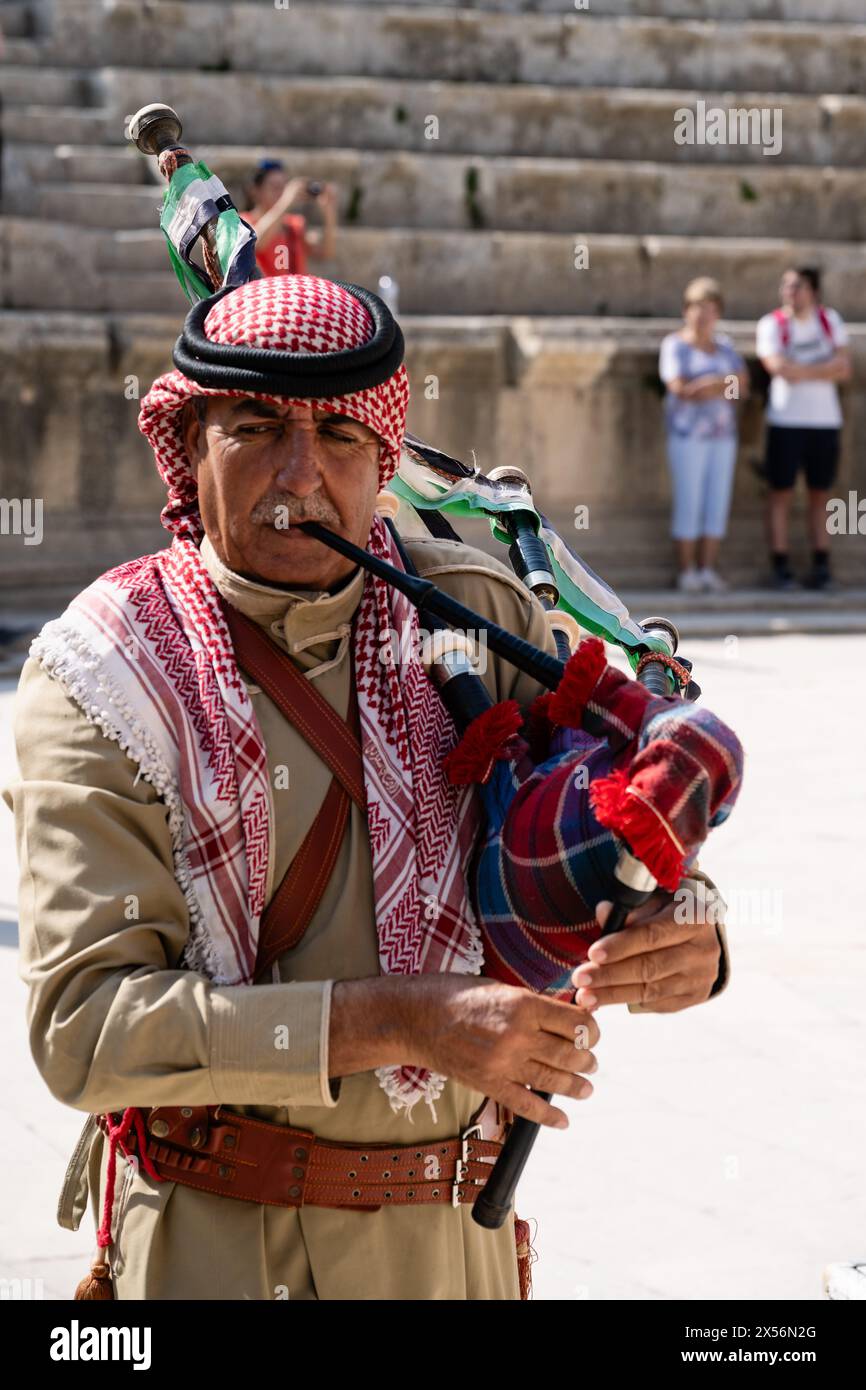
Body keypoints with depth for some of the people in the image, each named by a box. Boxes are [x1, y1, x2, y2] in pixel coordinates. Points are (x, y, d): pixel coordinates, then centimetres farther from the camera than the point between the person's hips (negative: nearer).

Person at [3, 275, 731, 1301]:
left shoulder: (477, 611, -2)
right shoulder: (104, 677, -12)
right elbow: (84, 1023, -20)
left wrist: (686, 938, -19)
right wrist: (404, 1020, -27)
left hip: (453, 1230, 4)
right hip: (216, 1244, -3)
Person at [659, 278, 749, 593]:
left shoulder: (724, 346, 13)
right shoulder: (675, 345, -3)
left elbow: (742, 386, 3)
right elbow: (679, 388, -16)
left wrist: (705, 385, -13)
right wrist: (723, 385, -9)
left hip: (722, 434, 5)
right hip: (688, 434, -5)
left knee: (717, 504, 2)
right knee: (688, 505, -6)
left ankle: (708, 571, 6)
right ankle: (687, 573, -1)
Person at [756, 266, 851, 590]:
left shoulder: (830, 320, 9)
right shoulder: (771, 324, -2)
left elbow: (845, 369, 0)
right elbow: (779, 368, -16)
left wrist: (802, 371, -11)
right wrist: (825, 368, -8)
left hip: (825, 420, 3)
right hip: (786, 420, -3)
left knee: (820, 493, 6)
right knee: (781, 492, -3)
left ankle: (821, 565, 9)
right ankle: (781, 567, -1)